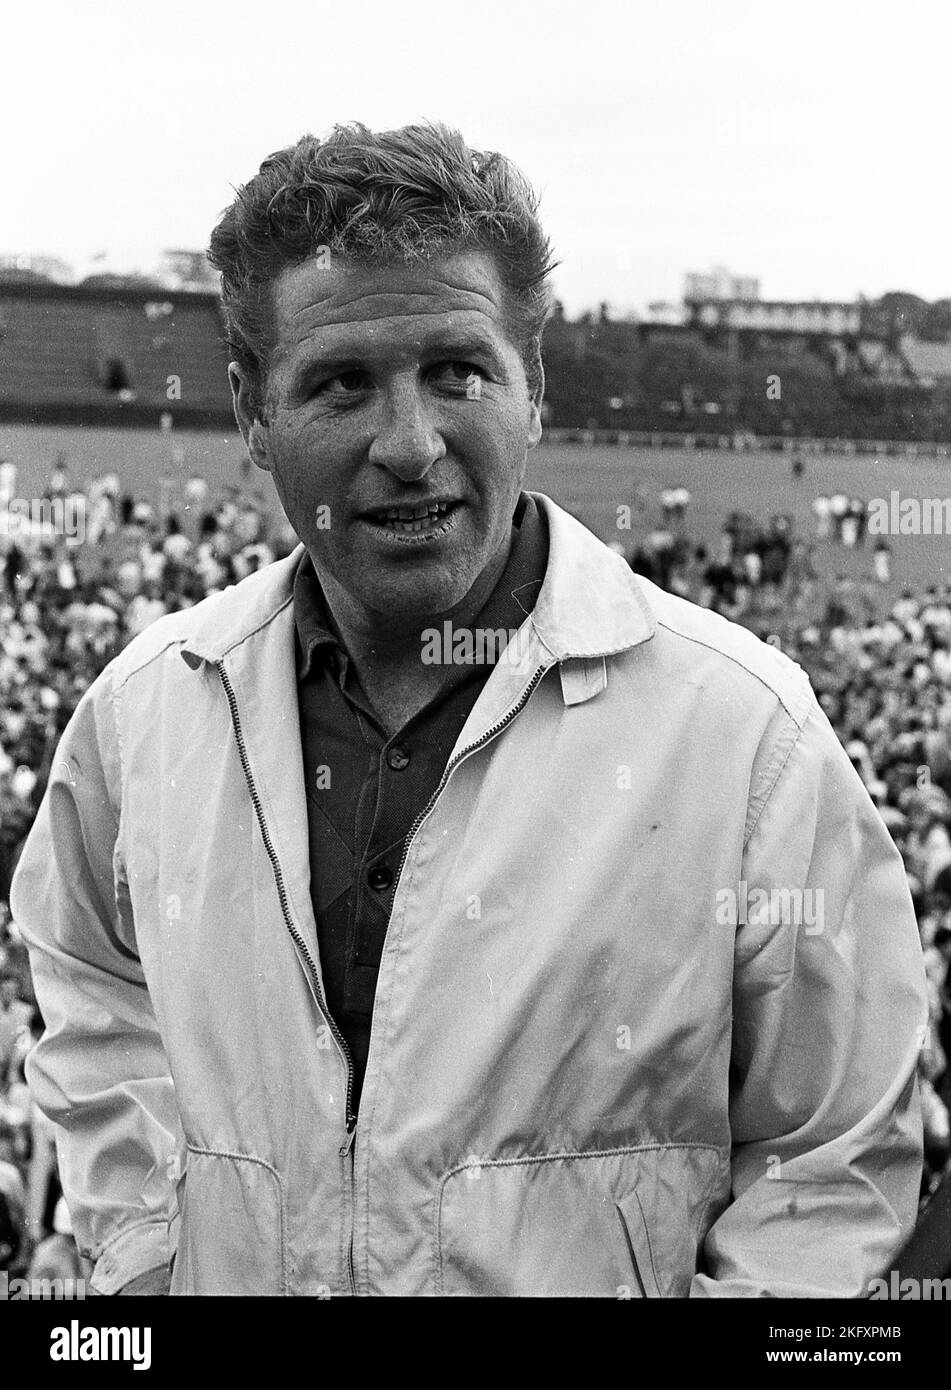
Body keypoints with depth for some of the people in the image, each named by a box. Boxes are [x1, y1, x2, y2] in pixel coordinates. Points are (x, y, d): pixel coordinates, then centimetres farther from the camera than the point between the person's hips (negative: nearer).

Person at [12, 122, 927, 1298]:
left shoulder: (747, 728, -19)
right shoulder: (143, 705, -8)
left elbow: (838, 1158, -10)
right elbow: (98, 1006, 11)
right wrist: (148, 1259, 1)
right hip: (224, 1281, 3)